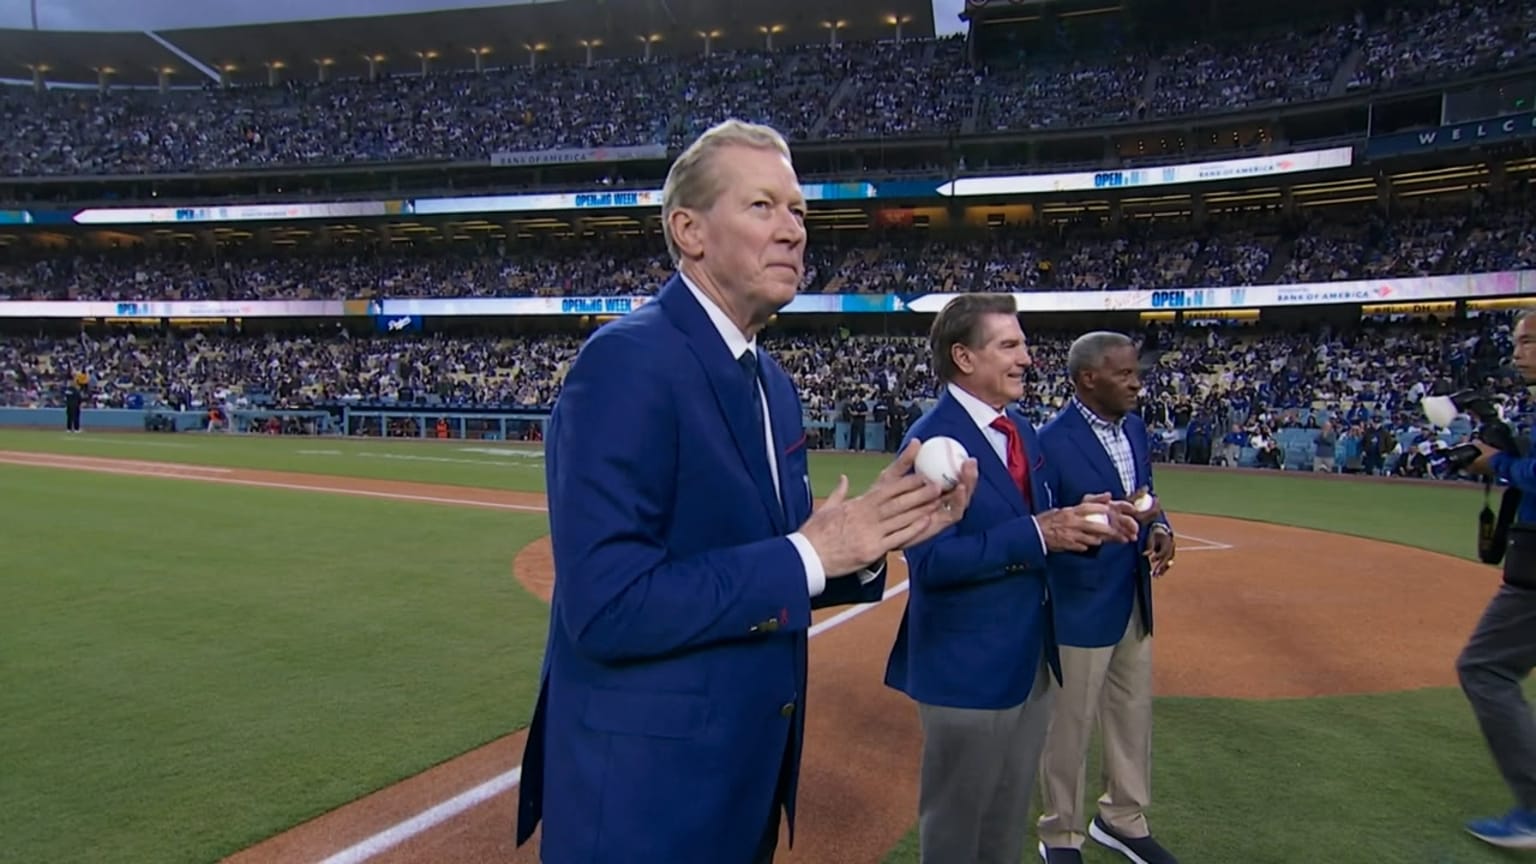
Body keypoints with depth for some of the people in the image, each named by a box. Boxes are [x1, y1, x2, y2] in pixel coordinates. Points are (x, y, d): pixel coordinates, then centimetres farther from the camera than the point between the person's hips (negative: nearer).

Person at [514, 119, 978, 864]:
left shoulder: (773, 384, 7)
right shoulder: (627, 362, -21)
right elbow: (605, 605, -27)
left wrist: (871, 531, -6)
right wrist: (807, 553, -22)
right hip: (641, 796, -8)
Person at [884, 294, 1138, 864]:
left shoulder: (1020, 428, 7)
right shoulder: (933, 440, -20)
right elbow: (931, 561, -27)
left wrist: (1078, 524, -7)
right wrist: (1036, 533, -29)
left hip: (1031, 654, 8)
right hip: (968, 664, -8)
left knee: (1010, 815, 24)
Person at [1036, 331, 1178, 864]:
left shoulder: (1135, 427, 3)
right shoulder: (1052, 442, -22)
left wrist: (1159, 526, -7)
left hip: (1134, 602, 8)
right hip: (1079, 608, -8)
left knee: (1134, 715, 21)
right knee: (1069, 727, 9)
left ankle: (1122, 818, 42)